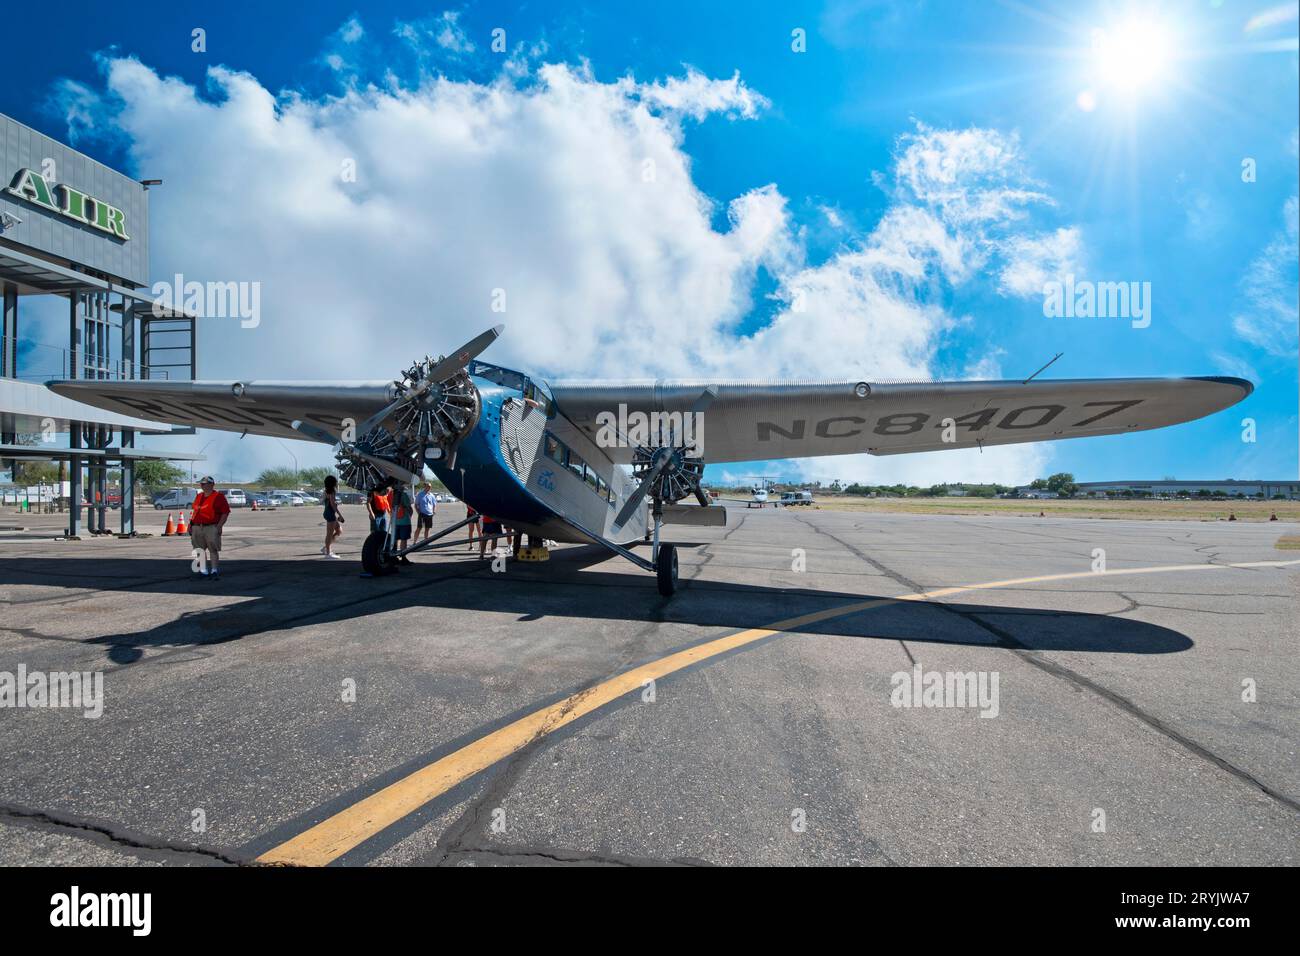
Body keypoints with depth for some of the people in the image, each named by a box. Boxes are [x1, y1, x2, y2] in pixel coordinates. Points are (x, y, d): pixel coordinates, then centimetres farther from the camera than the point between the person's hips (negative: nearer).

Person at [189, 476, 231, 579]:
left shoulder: (218, 496, -3)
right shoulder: (198, 496, 18)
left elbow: (225, 512, -7)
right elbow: (195, 511, 25)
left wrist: (219, 526, -14)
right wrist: (191, 524, 16)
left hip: (211, 528, -7)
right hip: (197, 527, 7)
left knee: (213, 550, -6)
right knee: (199, 550, 9)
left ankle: (214, 570, -2)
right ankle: (203, 570, 16)